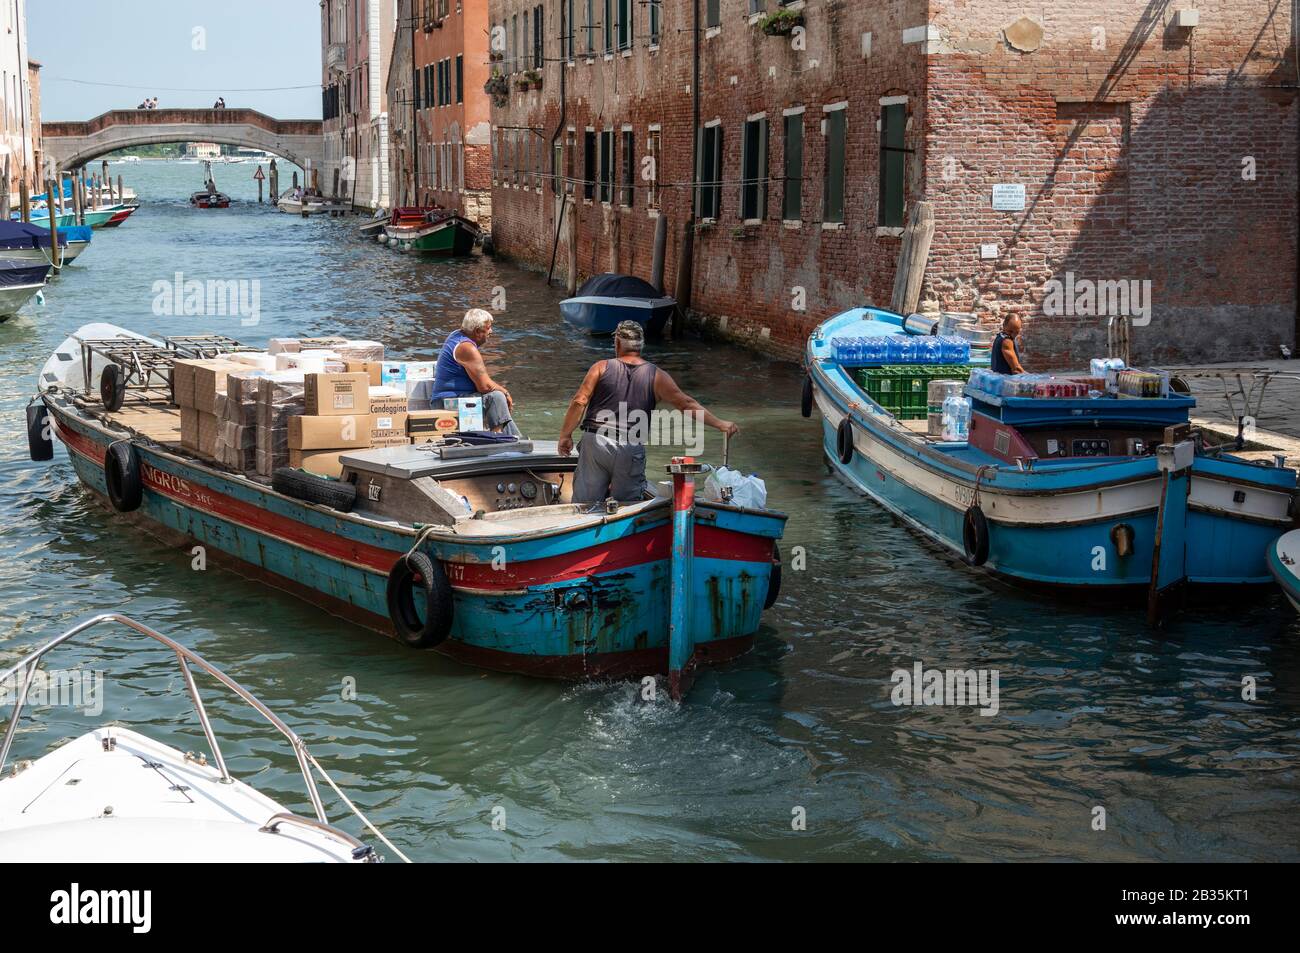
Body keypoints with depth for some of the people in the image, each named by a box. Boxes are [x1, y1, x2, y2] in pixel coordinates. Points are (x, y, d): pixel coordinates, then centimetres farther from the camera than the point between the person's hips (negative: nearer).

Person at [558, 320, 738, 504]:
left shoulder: (601, 368, 6)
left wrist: (565, 435, 8)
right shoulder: (656, 376, 5)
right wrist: (719, 423, 2)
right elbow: (686, 403, 0)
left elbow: (579, 402, 0)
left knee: (585, 504, 4)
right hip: (632, 449, 0)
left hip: (595, 442, 0)